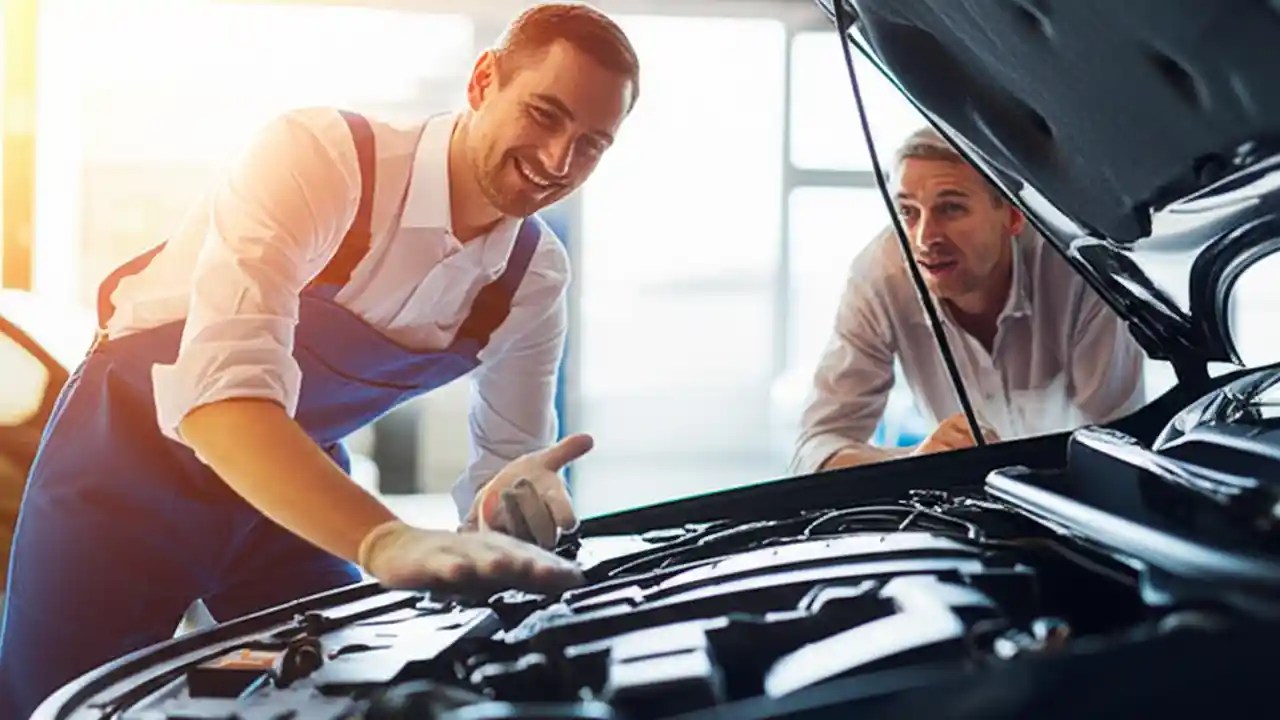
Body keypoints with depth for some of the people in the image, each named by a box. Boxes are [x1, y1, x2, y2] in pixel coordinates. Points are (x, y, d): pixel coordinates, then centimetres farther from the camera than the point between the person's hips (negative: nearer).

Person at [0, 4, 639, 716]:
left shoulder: (535, 279, -11)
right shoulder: (319, 156, -29)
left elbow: (510, 455, -3)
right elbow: (221, 397, -42)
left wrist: (516, 502, -29)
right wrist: (388, 541, -56)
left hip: (304, 474, 5)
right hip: (138, 446, -4)